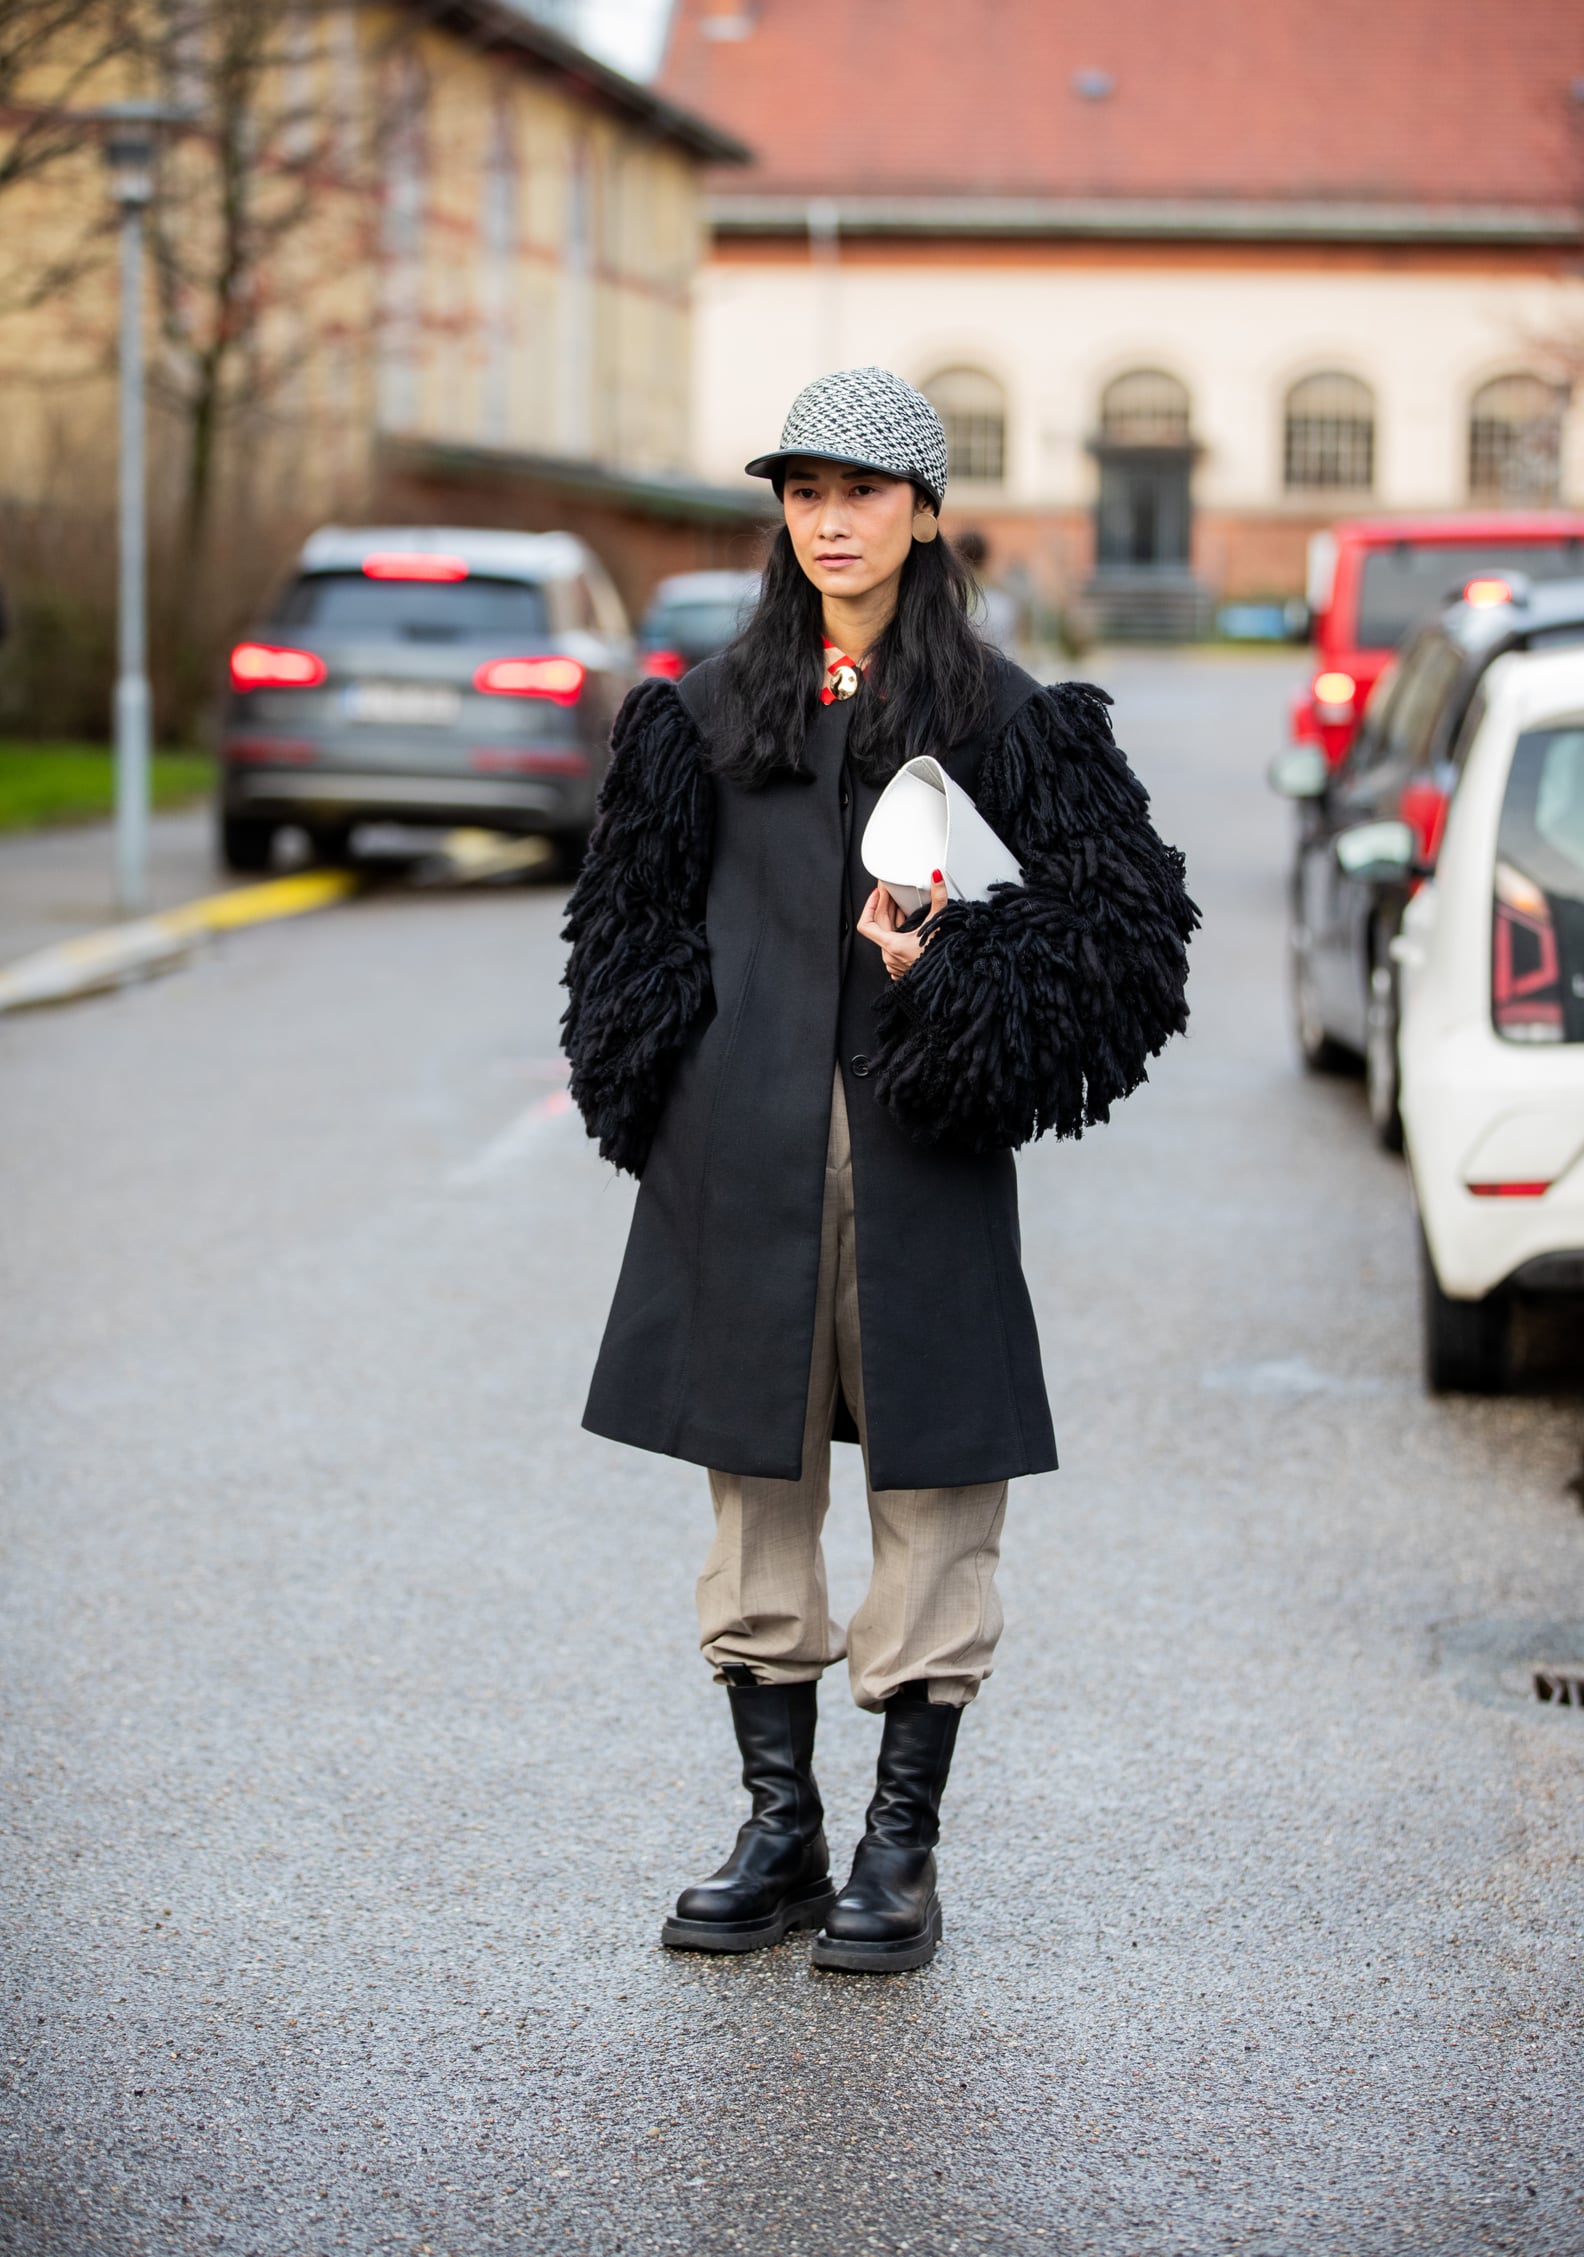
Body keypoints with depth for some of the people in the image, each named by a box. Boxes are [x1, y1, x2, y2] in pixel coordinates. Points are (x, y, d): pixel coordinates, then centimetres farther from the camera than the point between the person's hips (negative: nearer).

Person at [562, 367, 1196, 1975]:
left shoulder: (1006, 721, 2)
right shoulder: (707, 714, 9)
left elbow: (1118, 925, -1)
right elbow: (638, 928, 14)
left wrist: (952, 977, -14)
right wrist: (656, 1093, 3)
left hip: (921, 1153, -2)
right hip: (744, 1156, 3)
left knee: (933, 1487, 1)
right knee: (757, 1478, 7)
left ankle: (901, 1853, 11)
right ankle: (778, 1828, 18)